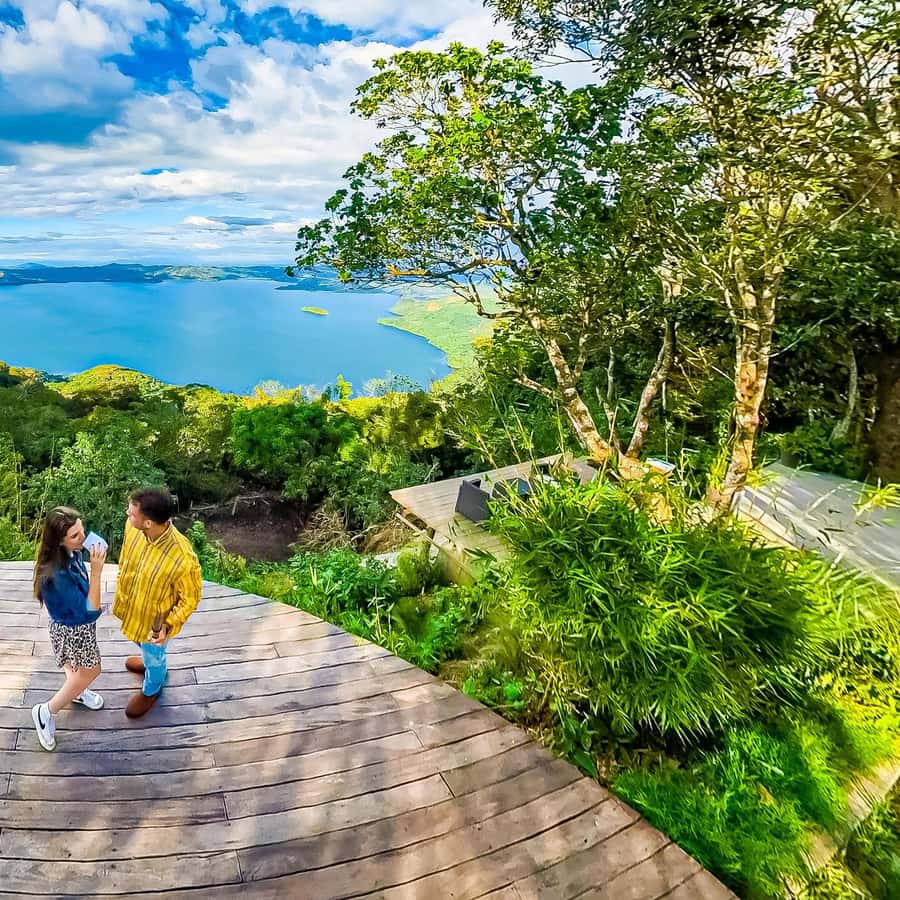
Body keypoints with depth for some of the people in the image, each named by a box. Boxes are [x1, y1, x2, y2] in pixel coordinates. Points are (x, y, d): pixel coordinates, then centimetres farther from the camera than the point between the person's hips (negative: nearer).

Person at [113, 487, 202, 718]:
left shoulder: (183, 559, -43)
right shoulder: (132, 527, -25)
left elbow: (190, 598, -22)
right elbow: (124, 560, -1)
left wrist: (169, 626, -26)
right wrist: (120, 594, 11)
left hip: (155, 619, -5)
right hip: (132, 605, 5)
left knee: (154, 656, 27)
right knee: (144, 648, 37)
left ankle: (151, 690, 59)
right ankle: (149, 661, 70)